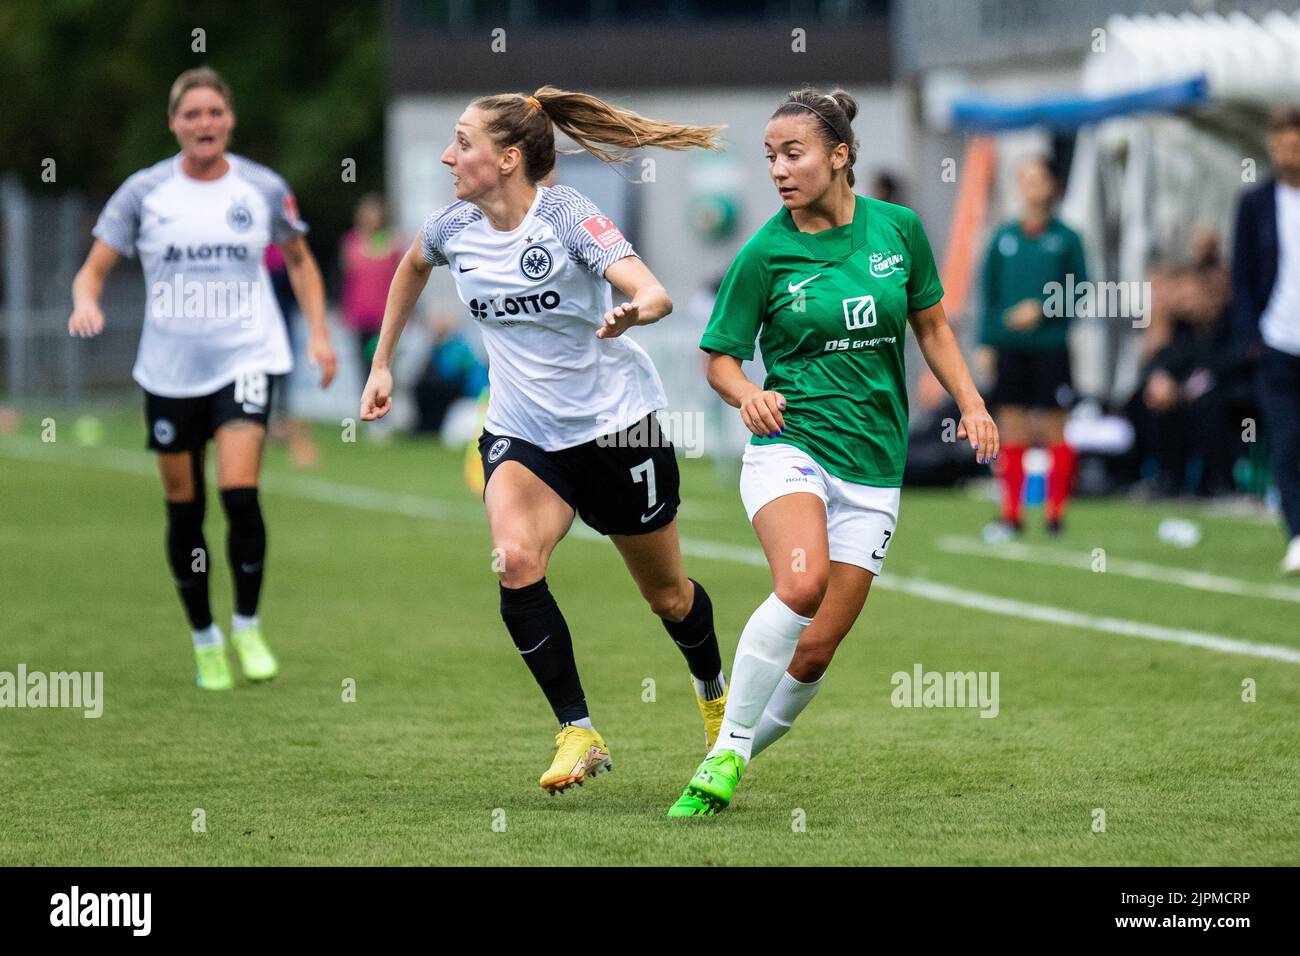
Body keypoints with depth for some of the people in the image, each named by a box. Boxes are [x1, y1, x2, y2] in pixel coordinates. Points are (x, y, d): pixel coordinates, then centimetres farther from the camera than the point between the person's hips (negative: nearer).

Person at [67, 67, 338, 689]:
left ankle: (247, 627, 1)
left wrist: (318, 333, 6)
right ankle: (205, 641, 23)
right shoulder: (144, 192, -2)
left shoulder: (264, 189, 1)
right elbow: (93, 268, 1)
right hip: (170, 372, 1)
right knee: (183, 509, 5)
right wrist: (86, 301, -22)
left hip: (245, 359, -1)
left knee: (239, 492, -18)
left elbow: (300, 260, 17)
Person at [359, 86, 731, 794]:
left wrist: (631, 310, -52)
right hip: (521, 434, 3)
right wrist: (381, 364, 22)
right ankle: (578, 733, -17)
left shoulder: (567, 216, -19)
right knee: (515, 562, -26)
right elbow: (412, 265, 22)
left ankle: (714, 689, 46)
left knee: (666, 594, 12)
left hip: (615, 422, -3)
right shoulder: (455, 227, -3)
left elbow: (656, 295, -29)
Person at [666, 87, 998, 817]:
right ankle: (726, 751, -20)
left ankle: (739, 757, 19)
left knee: (817, 649, -3)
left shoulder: (897, 228, 2)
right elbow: (720, 357, 2)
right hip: (790, 446, -3)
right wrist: (748, 393, -19)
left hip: (872, 463, 3)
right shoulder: (765, 254, -5)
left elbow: (930, 324, 16)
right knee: (802, 581, -32)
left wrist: (971, 403, 6)